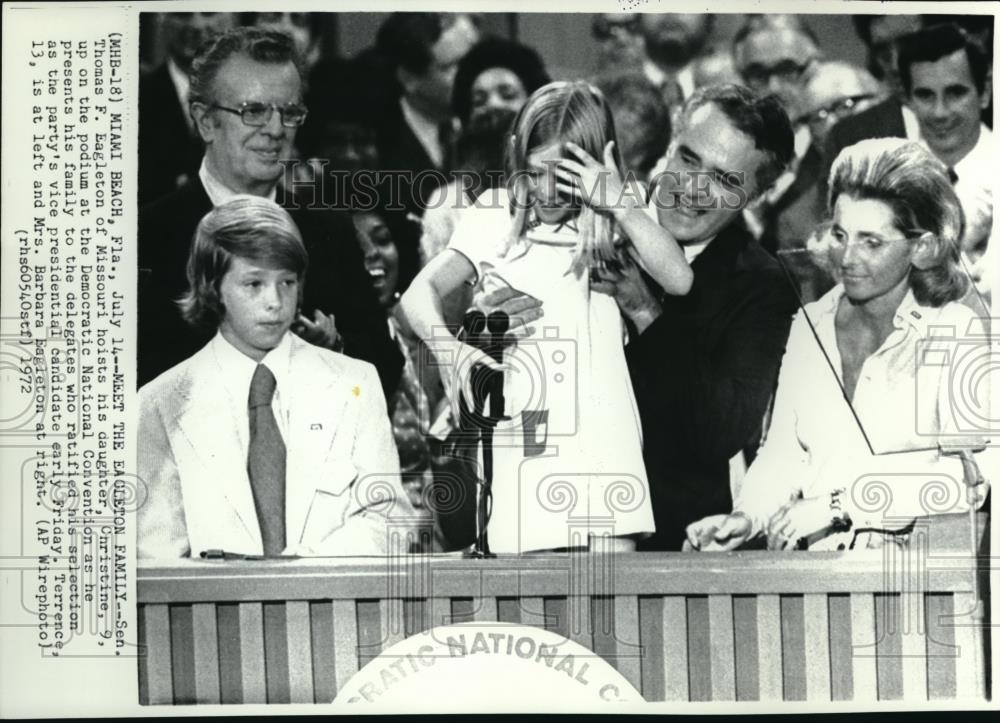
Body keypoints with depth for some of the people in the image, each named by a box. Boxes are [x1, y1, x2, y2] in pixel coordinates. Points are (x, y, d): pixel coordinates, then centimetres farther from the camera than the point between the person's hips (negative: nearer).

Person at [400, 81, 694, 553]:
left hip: (601, 441, 0)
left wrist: (618, 202, -10)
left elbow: (678, 280, -7)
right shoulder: (493, 226, 6)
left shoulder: (610, 228, 8)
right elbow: (419, 294, -5)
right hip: (521, 440, 0)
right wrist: (448, 348, -25)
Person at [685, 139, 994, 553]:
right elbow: (783, 453, 12)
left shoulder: (956, 333, -1)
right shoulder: (808, 326, 14)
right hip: (816, 560, 4)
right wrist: (745, 518, -7)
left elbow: (966, 481, -10)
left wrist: (837, 505, -14)